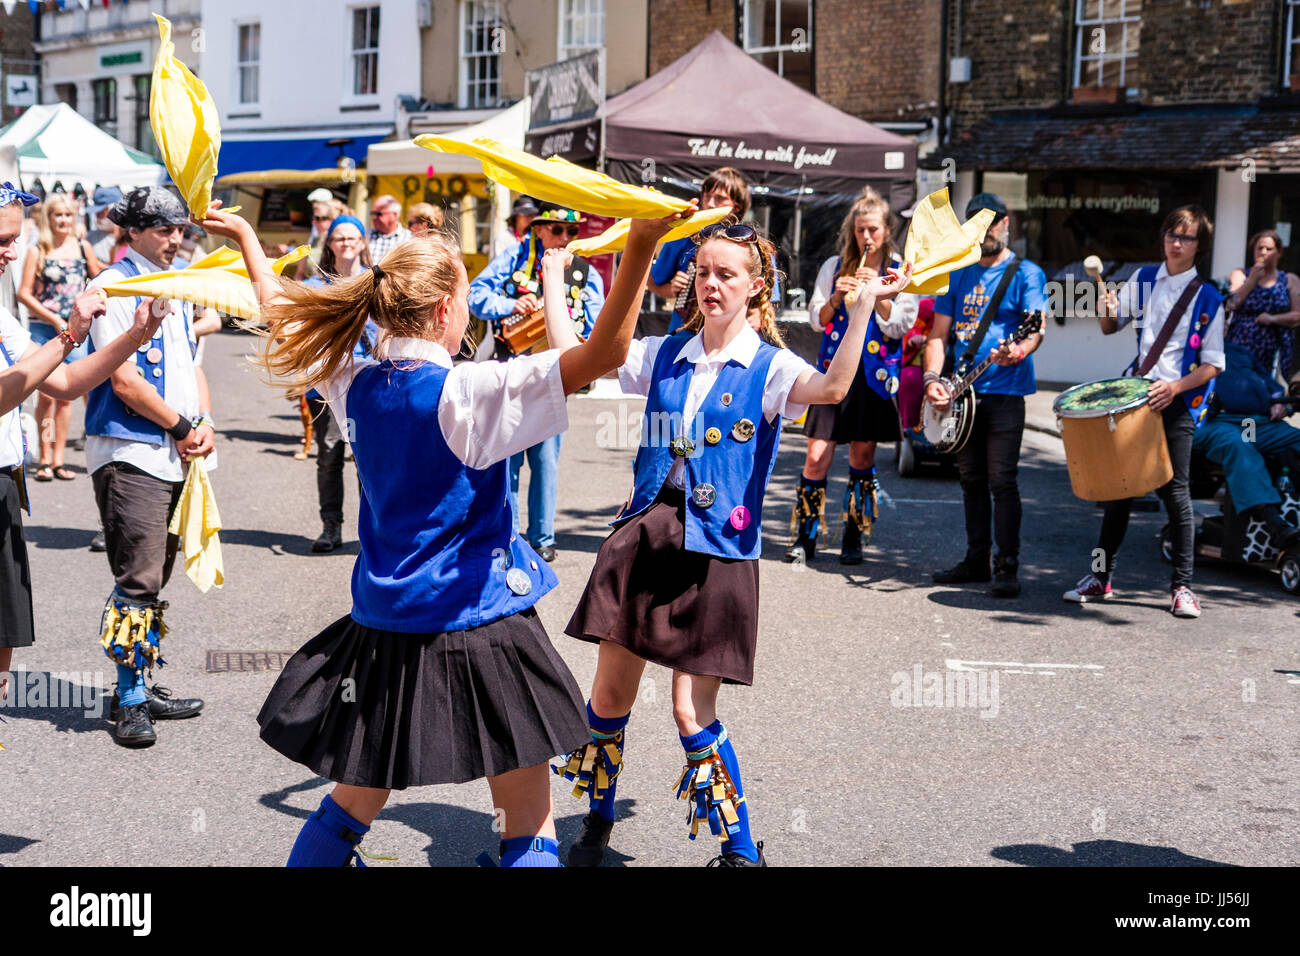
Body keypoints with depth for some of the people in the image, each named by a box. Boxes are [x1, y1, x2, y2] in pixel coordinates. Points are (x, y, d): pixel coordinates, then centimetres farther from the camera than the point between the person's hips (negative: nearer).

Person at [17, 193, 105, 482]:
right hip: (43, 329, -3)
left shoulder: (83, 247, 6)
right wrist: (54, 320, -11)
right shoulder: (38, 252, -2)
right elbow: (24, 293, -5)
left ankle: (58, 459, 12)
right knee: (46, 395, -6)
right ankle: (44, 459, 4)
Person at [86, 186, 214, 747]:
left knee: (155, 578, 12)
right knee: (138, 580, -8)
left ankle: (143, 689, 21)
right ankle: (128, 700, 1)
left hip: (175, 455, 8)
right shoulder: (113, 288, -8)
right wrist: (184, 427, -9)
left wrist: (205, 423, 2)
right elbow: (125, 382, -15)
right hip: (129, 454, -8)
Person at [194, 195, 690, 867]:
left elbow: (284, 320, 21)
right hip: (477, 629, -7)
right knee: (531, 834, 3)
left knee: (351, 808, 21)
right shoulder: (467, 394, -16)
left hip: (381, 627, 7)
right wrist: (640, 247, -34)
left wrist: (246, 238, 35)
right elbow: (600, 357, -28)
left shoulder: (357, 385, 3)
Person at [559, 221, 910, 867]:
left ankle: (740, 850, 16)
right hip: (643, 533, 4)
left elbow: (832, 388, -24)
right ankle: (597, 822, 32)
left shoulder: (768, 369, -3)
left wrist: (865, 304, -25)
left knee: (692, 713, -3)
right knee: (608, 698, 8)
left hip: (714, 550, -4)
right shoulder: (663, 355, 9)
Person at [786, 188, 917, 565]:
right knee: (817, 456, -5)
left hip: (874, 374, -1)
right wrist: (836, 298, -13)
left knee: (863, 456, 4)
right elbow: (817, 320, 6)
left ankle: (853, 540, 14)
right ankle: (804, 537, 6)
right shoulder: (834, 266, 8)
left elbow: (897, 327, -3)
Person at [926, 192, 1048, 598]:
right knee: (972, 479, 11)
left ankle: (1007, 565, -5)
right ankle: (977, 559, 19)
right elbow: (939, 333, 11)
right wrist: (932, 378, -5)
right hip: (961, 395, 5)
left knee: (1001, 479, -9)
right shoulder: (957, 274, 14)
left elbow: (1036, 328, -13)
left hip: (1004, 392, -5)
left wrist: (1020, 351, -35)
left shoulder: (1026, 274, 0)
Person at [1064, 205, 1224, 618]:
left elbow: (1212, 365, -3)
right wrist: (1106, 312, -6)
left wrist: (1174, 388, -18)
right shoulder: (1143, 279, 9)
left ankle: (1182, 586, 6)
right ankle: (1100, 577, 16)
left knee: (1175, 492, -4)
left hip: (1178, 402, -3)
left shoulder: (1208, 299, -1)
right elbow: (1110, 327, 17)